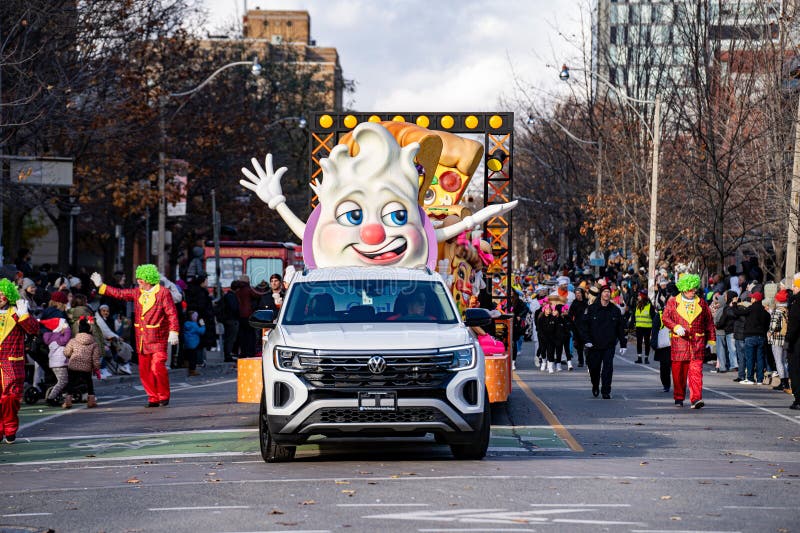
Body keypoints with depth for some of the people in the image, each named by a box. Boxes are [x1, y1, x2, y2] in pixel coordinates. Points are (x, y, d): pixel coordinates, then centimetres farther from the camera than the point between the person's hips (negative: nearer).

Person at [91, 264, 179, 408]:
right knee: (144, 370, 5)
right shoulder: (137, 292, 13)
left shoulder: (163, 293, -7)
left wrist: (173, 331, -20)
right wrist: (101, 286, 22)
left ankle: (164, 396, 1)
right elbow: (119, 293, 22)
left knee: (157, 367, -15)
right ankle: (153, 398, 13)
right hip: (142, 339, 7)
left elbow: (172, 313, -11)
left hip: (158, 339, -7)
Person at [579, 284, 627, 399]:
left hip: (609, 346, 0)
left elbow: (621, 328, 10)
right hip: (594, 345, 0)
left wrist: (623, 344, 7)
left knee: (608, 368, -11)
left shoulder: (615, 310, 6)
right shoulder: (591, 309, 1)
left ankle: (606, 392, -6)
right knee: (594, 368, 9)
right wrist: (587, 340, -9)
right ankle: (595, 386, 35)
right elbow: (584, 325, 1)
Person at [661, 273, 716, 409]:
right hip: (679, 341, -1)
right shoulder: (673, 302, 7)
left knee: (696, 370, -11)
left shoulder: (701, 302, 14)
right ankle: (679, 398, 20)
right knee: (679, 371, 4)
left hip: (698, 342, 1)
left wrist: (711, 339, 11)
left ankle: (696, 399, -17)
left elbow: (709, 322, 17)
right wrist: (676, 327, -19)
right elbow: (665, 317, -2)